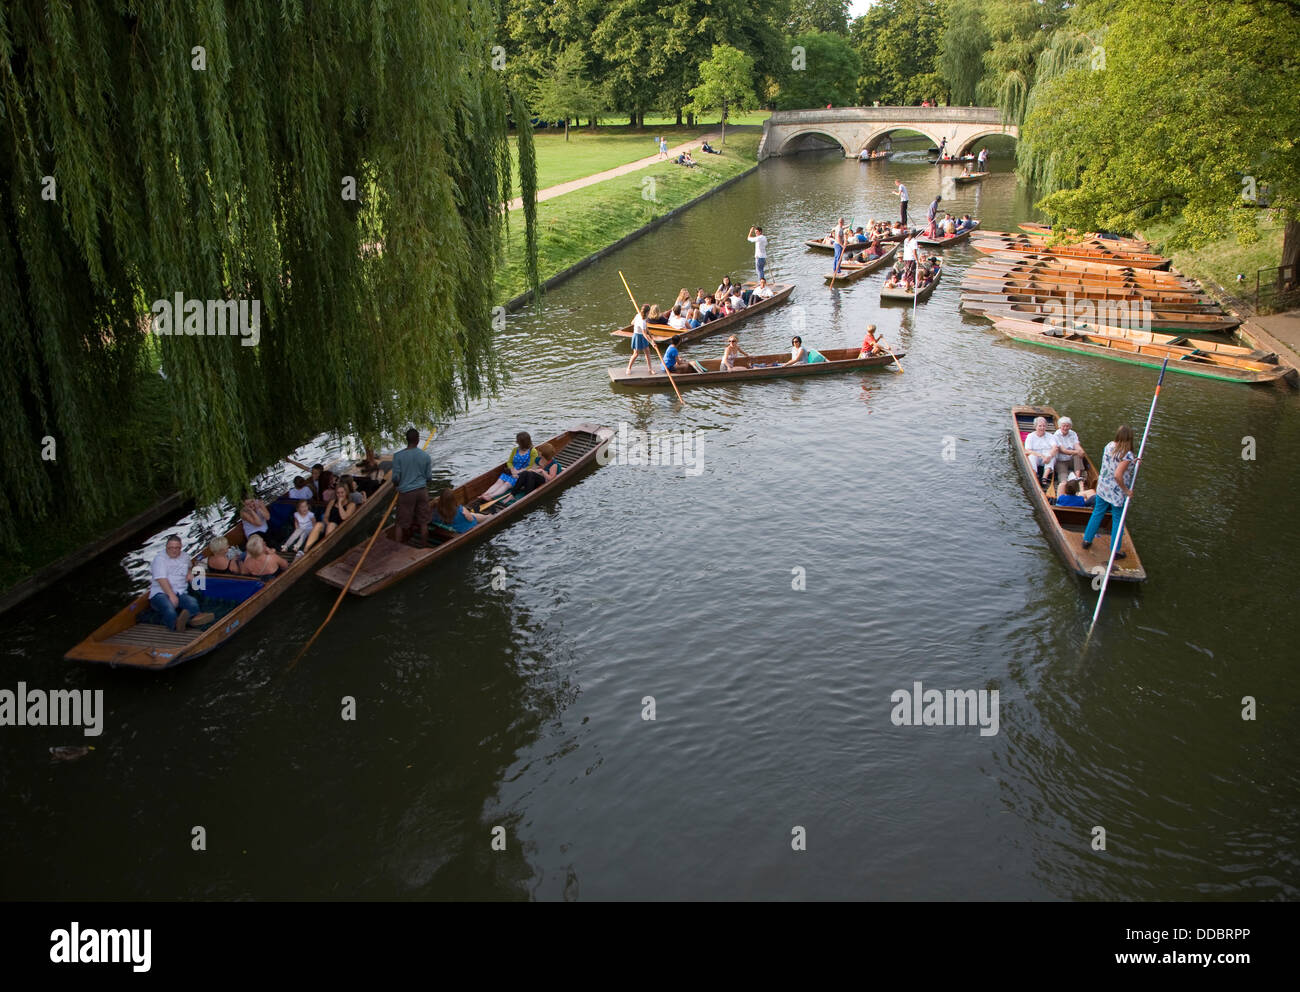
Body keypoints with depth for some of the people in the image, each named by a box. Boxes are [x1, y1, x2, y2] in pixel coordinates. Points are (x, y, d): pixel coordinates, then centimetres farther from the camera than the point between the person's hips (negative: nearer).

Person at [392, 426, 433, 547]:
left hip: (405, 492, -2)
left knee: (400, 524, 8)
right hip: (422, 491, 2)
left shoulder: (398, 456, -10)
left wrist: (395, 485, 13)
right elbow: (429, 478, 2)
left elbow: (396, 477, -9)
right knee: (423, 523, 12)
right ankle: (423, 547, 19)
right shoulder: (426, 456, -3)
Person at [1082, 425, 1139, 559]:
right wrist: (1127, 491, -19)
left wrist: (1132, 463, 9)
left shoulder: (1109, 446, -3)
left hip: (1103, 488, 6)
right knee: (1118, 520, 8)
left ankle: (1087, 540, 32)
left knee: (1097, 513, 21)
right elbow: (1118, 475, -30)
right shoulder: (1127, 455, -23)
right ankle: (1115, 551, 17)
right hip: (1117, 492, -6)